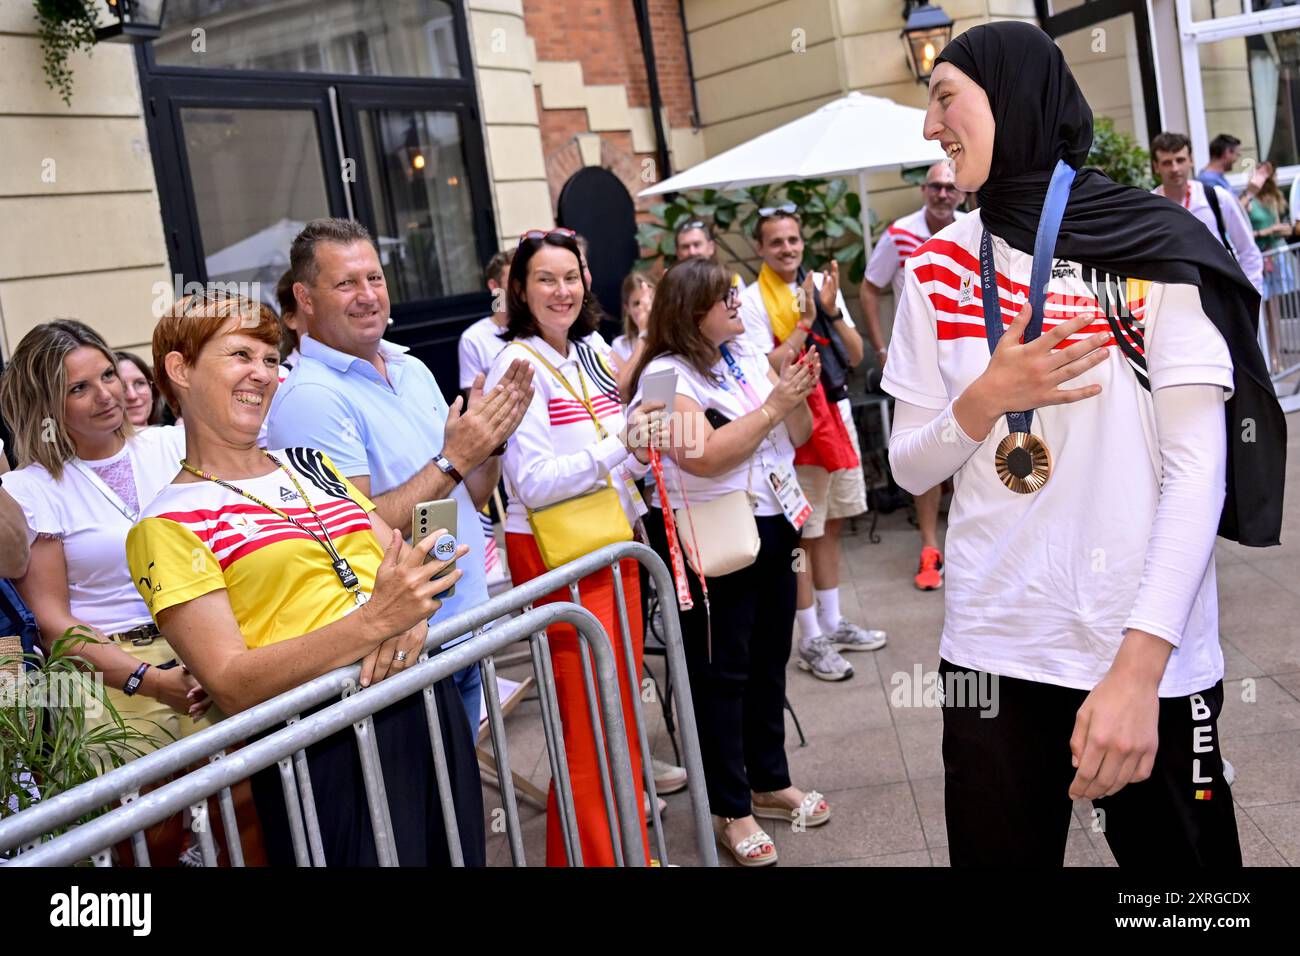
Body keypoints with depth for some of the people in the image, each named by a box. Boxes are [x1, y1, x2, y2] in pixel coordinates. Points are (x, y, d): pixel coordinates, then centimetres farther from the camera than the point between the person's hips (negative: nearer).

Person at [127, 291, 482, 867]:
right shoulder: (169, 525, -5)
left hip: (430, 706, 6)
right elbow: (232, 686, -14)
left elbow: (408, 565, 10)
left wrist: (409, 617, -14)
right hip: (326, 748, -6)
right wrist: (373, 621, -25)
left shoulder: (310, 466, 15)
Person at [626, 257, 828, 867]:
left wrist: (799, 396, -8)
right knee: (720, 673, 3)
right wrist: (771, 406, -22)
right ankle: (730, 810, 14)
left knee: (769, 662, 17)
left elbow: (796, 437, 11)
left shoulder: (749, 356, 8)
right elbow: (706, 456, -25)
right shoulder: (667, 375, -13)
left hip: (771, 529, 7)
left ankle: (770, 782, 33)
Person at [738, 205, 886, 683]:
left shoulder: (822, 283, 6)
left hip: (835, 411, 6)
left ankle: (832, 624, 30)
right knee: (801, 534, -1)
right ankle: (811, 641, 9)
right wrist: (805, 320, -19)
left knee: (830, 524, 16)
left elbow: (854, 355, 4)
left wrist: (832, 311, -11)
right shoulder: (753, 300, -10)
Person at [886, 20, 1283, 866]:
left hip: (1152, 654, -2)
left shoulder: (1157, 248, -7)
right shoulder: (939, 269, 3)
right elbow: (910, 468, 6)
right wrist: (985, 399, -15)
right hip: (993, 649, 3)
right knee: (999, 849, 12)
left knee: (1179, 850, 11)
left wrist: (1138, 667, -22)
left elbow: (1199, 469, -13)